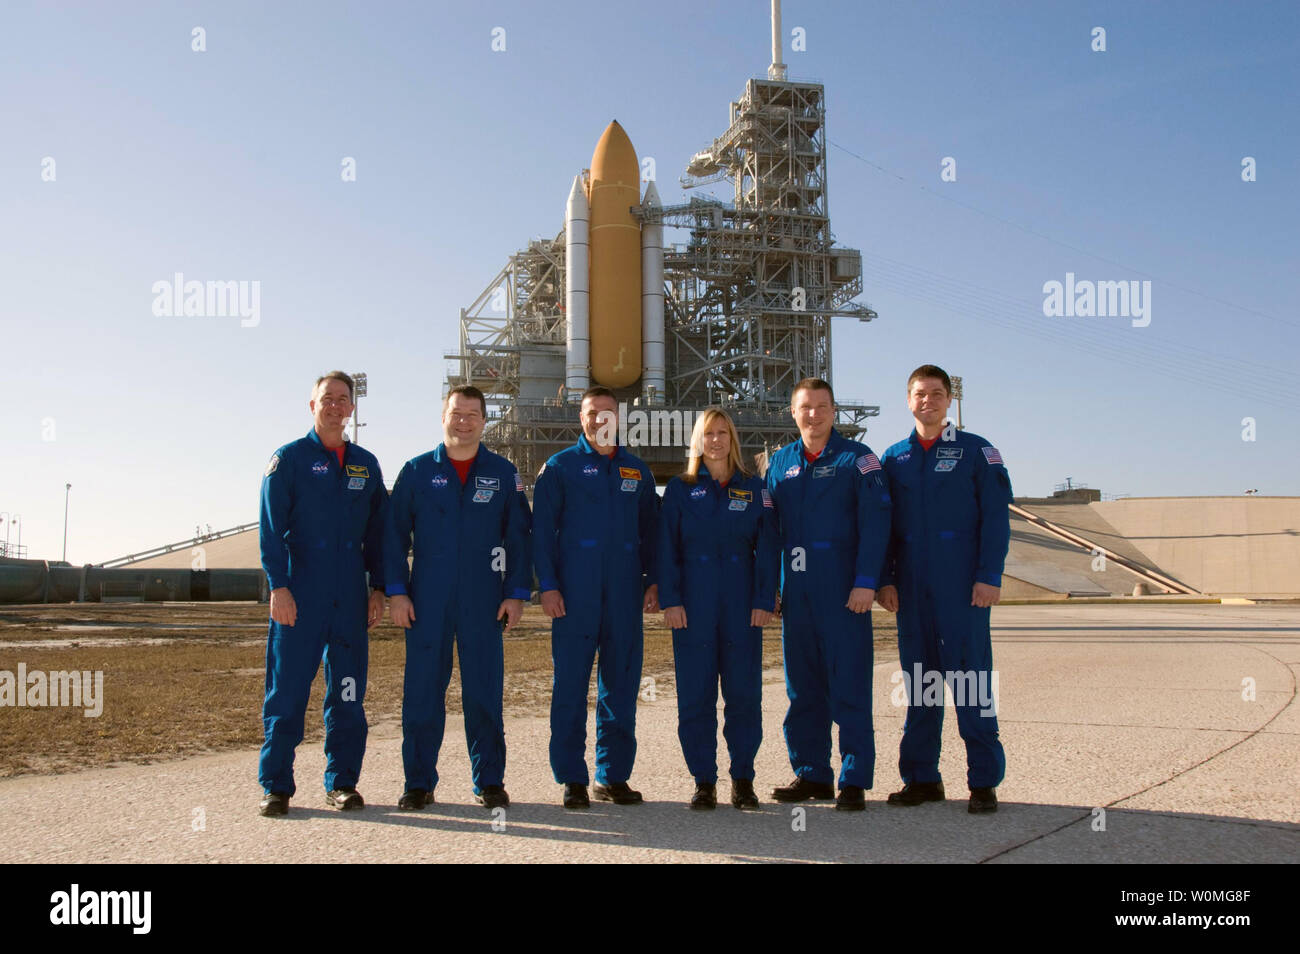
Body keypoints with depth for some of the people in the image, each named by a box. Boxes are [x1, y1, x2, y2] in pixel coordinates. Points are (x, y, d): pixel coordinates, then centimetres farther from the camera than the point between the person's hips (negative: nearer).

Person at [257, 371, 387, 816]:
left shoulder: (366, 465, 14)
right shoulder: (288, 459, 3)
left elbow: (377, 531, 15)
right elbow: (271, 528, -4)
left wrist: (378, 588, 8)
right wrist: (279, 587, -12)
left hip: (350, 598, 4)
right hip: (299, 596, -3)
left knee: (348, 693, 6)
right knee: (287, 689, -1)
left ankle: (342, 782, 16)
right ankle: (276, 785, 9)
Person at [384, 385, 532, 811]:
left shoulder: (503, 473, 7)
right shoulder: (417, 471, 7)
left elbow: (518, 536, 7)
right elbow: (395, 534, 6)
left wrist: (517, 593, -1)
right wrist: (397, 592, -2)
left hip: (483, 601, 0)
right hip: (427, 600, 0)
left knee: (485, 690, 3)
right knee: (422, 689, 2)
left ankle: (489, 780, 13)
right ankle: (419, 782, 13)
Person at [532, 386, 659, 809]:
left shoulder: (637, 470, 15)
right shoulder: (559, 467, 5)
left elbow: (650, 530, 16)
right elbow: (542, 530, 1)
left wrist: (653, 581, 5)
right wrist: (548, 585, -8)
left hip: (625, 593, 3)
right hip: (575, 594, -3)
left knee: (622, 682, 6)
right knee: (571, 682, -2)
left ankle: (614, 775, 16)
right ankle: (572, 778, 7)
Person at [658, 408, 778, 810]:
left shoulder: (754, 489, 9)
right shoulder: (680, 489, 7)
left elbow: (767, 547, 5)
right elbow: (667, 548, 2)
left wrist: (764, 599, -5)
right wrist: (670, 600, -7)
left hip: (742, 604, 1)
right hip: (694, 604, 0)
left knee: (744, 692, 2)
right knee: (695, 694, 1)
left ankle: (743, 779, 14)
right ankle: (704, 781, 11)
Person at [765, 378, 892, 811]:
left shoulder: (857, 458, 1)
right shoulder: (780, 462, 14)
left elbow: (875, 522, -8)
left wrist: (866, 581, -16)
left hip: (843, 591, -5)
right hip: (795, 592, 5)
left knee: (850, 687, -2)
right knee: (803, 688, 10)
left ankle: (854, 780, 6)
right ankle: (811, 773, 20)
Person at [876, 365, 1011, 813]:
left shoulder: (977, 451, 4)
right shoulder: (894, 458, 13)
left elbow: (995, 518, -1)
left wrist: (989, 576, -10)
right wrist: (885, 580, 4)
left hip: (963, 585, -3)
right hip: (911, 586, 4)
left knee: (971, 673, -3)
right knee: (918, 676, 7)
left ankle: (984, 780, 5)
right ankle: (921, 777, 15)